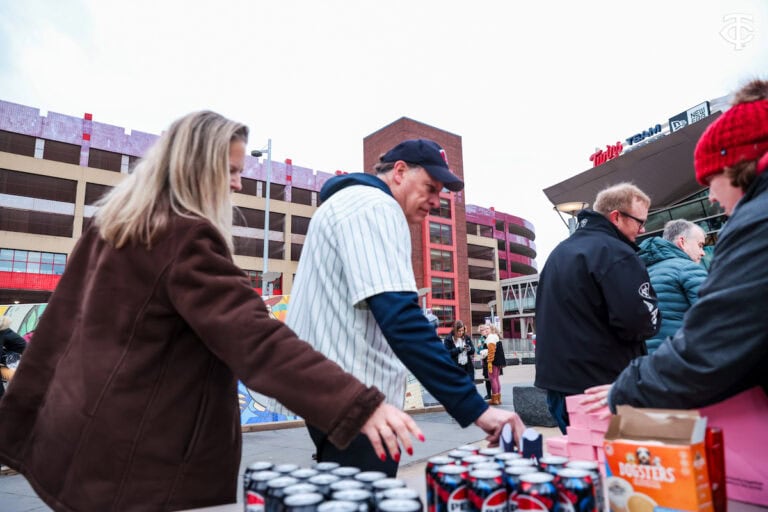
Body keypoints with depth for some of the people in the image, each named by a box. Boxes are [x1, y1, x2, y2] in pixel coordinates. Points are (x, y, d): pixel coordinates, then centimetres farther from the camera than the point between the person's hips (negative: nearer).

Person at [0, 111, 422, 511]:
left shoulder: (110, 224, 7)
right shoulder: (185, 236, -21)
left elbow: (60, 325, 11)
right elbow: (255, 338, -32)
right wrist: (359, 406, -36)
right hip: (141, 463, -9)